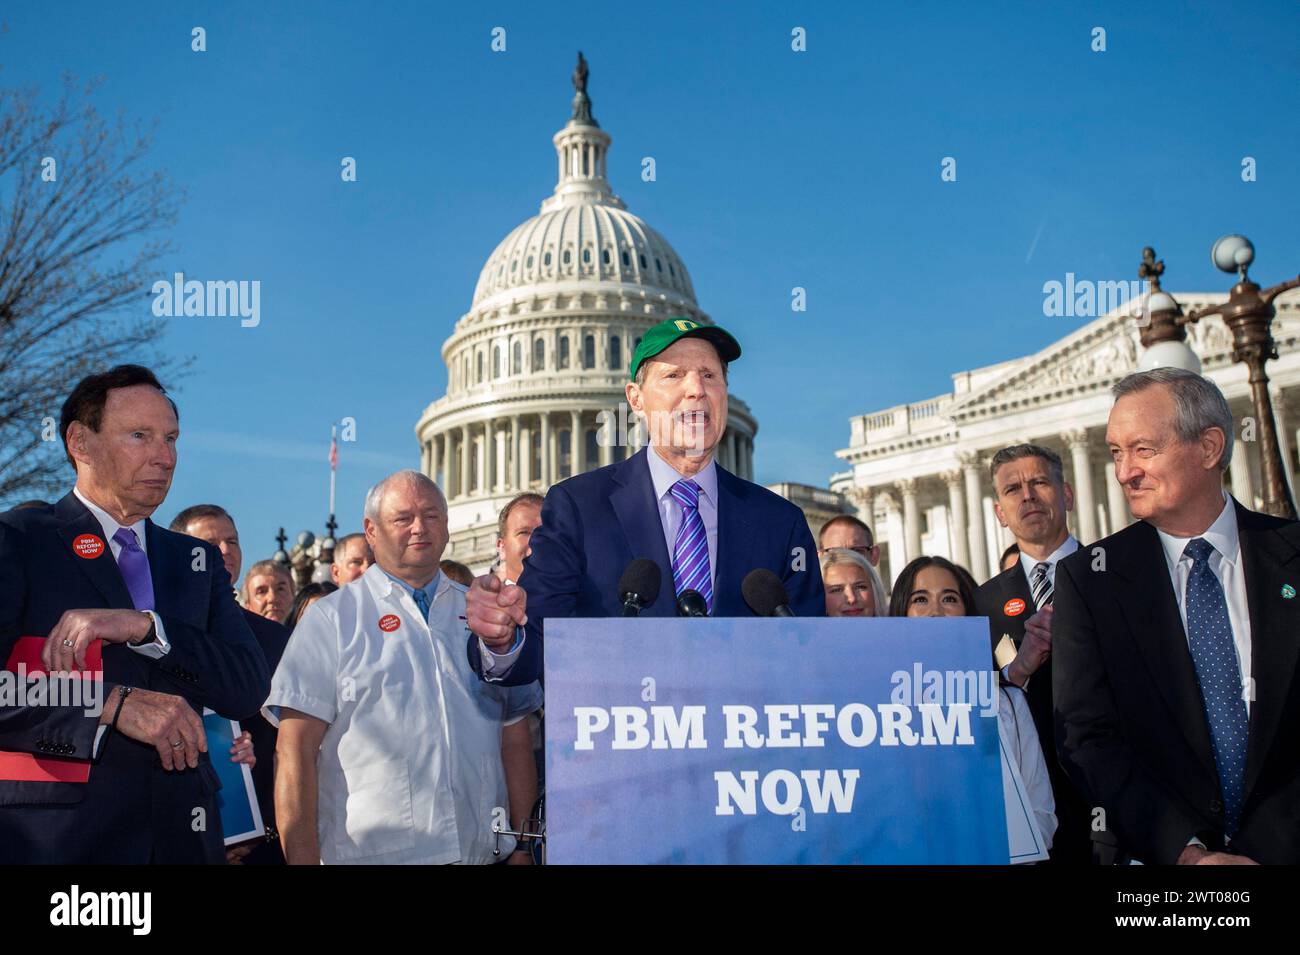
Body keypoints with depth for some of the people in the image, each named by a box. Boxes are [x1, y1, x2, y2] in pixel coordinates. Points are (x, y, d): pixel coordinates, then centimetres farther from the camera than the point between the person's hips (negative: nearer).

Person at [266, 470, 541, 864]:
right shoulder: (330, 617, 0)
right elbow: (295, 752, -5)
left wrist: (522, 844, 4)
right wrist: (303, 859, -12)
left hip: (485, 850, 3)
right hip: (370, 852, -3)